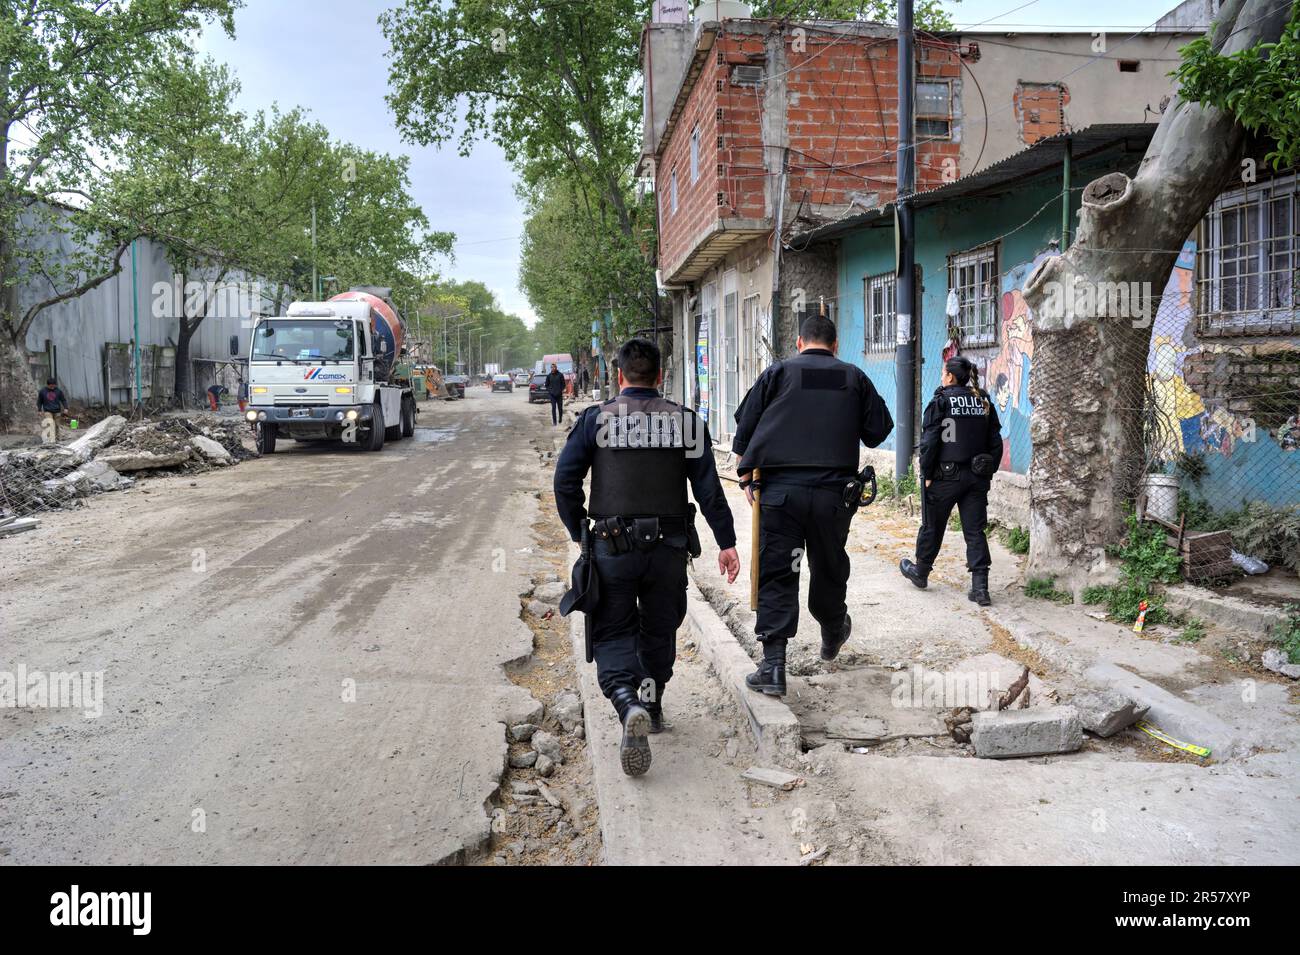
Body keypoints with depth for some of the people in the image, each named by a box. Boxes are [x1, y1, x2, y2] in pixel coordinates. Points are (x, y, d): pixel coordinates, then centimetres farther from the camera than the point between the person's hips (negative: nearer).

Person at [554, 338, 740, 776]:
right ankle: (652, 703, 30)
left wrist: (579, 533, 7)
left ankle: (628, 704, -20)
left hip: (612, 546, -2)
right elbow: (708, 487, 0)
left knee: (613, 633, 4)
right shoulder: (685, 421, 3)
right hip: (668, 547, 2)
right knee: (659, 630, 20)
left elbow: (565, 480, -5)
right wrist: (726, 543, 3)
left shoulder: (595, 419, -1)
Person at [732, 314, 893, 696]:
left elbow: (745, 426, 3)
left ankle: (773, 665, -7)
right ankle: (832, 635, 43)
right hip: (833, 492, 2)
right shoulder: (854, 377, 9)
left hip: (780, 490, -2)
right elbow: (878, 429, 12)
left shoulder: (778, 373, 4)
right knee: (829, 568, 20)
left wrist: (746, 474, 12)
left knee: (776, 574, -1)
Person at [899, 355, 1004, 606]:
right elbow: (995, 442, 8)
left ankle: (920, 572, 30)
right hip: (977, 477, 4)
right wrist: (989, 472, 14)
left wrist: (927, 473, -5)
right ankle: (980, 587, -1)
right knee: (975, 531, 5)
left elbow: (930, 441, -13)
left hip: (946, 476, -4)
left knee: (932, 527, 13)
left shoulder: (941, 400, -9)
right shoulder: (984, 401, 6)